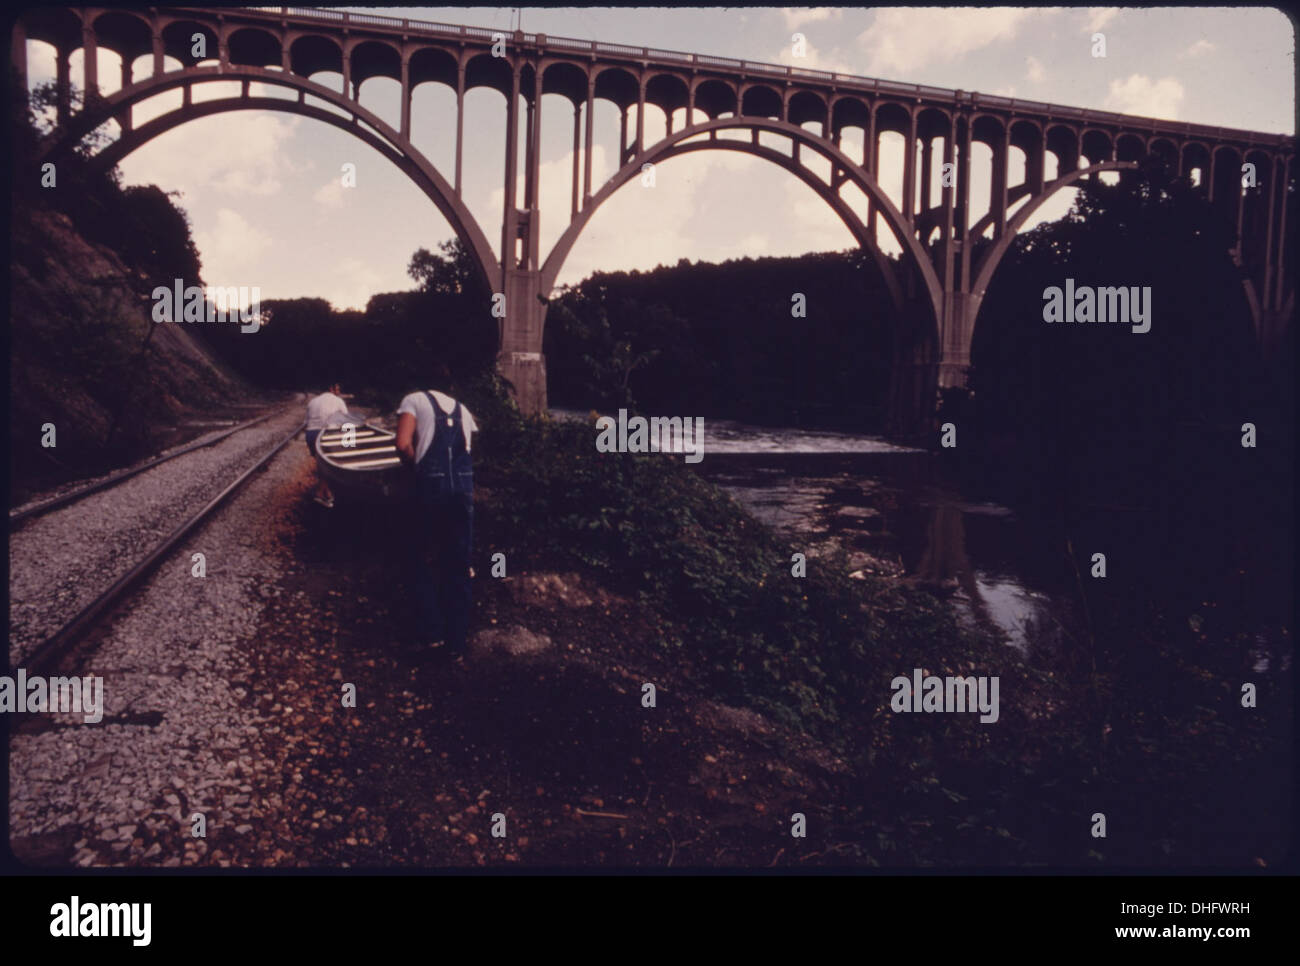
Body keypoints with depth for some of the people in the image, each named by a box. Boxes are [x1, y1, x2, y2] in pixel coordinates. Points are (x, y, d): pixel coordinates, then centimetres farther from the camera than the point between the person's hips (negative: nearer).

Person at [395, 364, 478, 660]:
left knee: (422, 558, 13)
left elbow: (403, 446, -7)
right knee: (459, 566, 10)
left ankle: (432, 632, 10)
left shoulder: (414, 400, 6)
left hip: (431, 484, -4)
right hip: (465, 485, 4)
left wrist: (416, 465, 10)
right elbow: (468, 449, 16)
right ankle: (456, 641, 14)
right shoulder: (462, 410, 21)